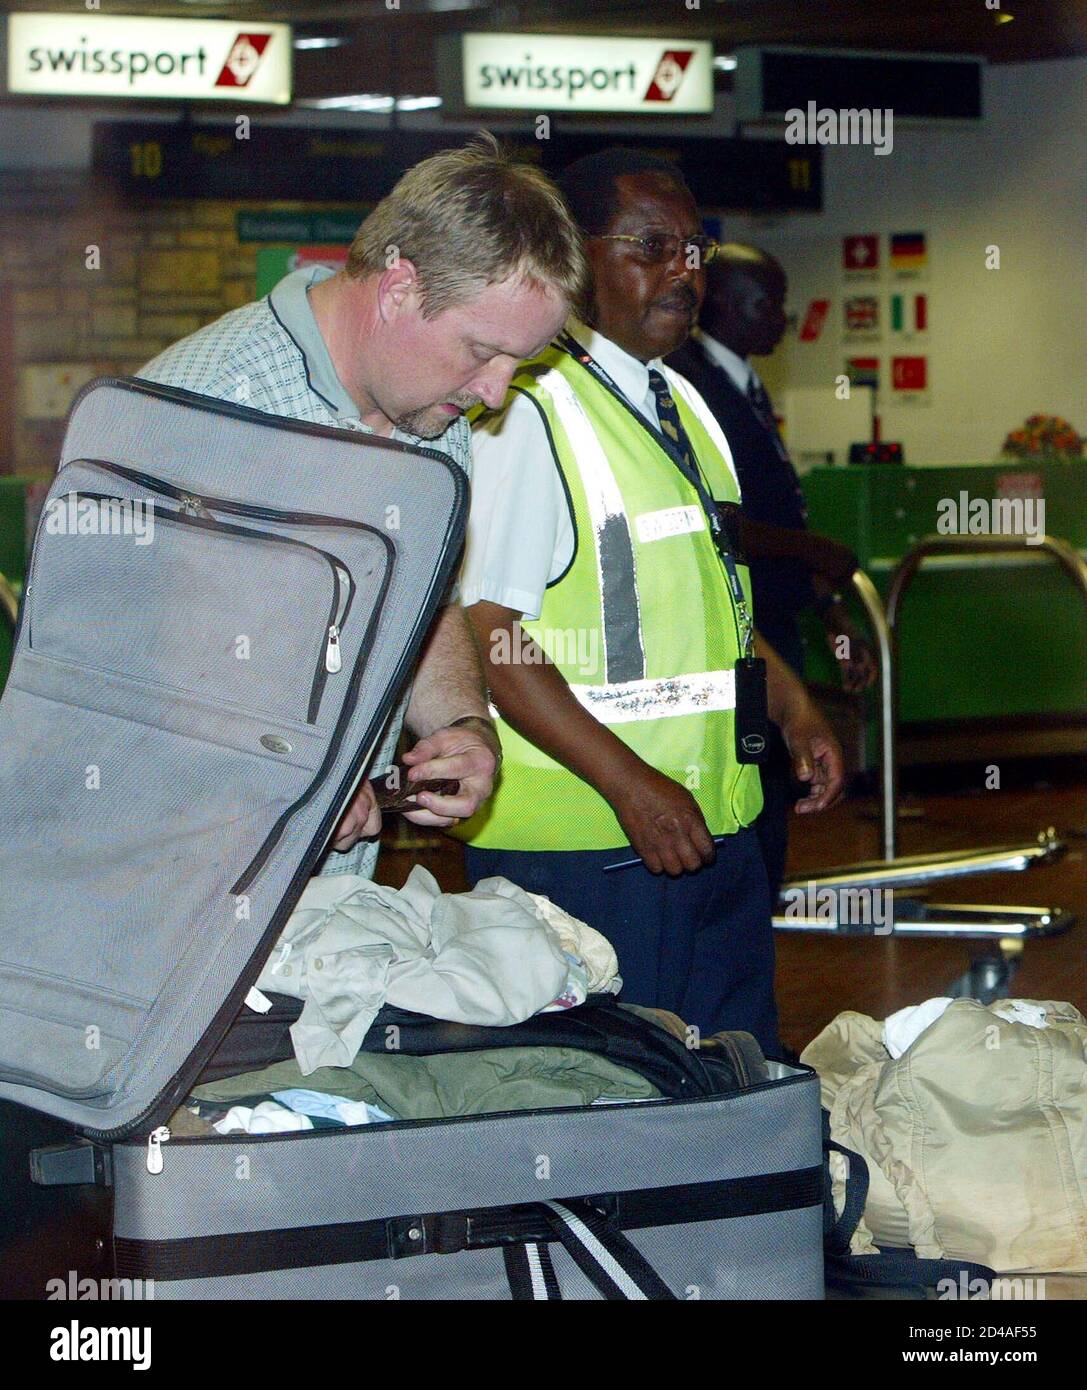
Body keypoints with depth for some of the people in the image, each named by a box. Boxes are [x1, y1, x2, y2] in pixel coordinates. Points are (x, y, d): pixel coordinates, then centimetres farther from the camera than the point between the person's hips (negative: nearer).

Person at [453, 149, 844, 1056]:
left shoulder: (685, 409, 16)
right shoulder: (526, 412, -13)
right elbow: (484, 638, -19)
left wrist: (792, 705, 10)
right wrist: (629, 783, -23)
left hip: (717, 822, 9)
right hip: (583, 838, -9)